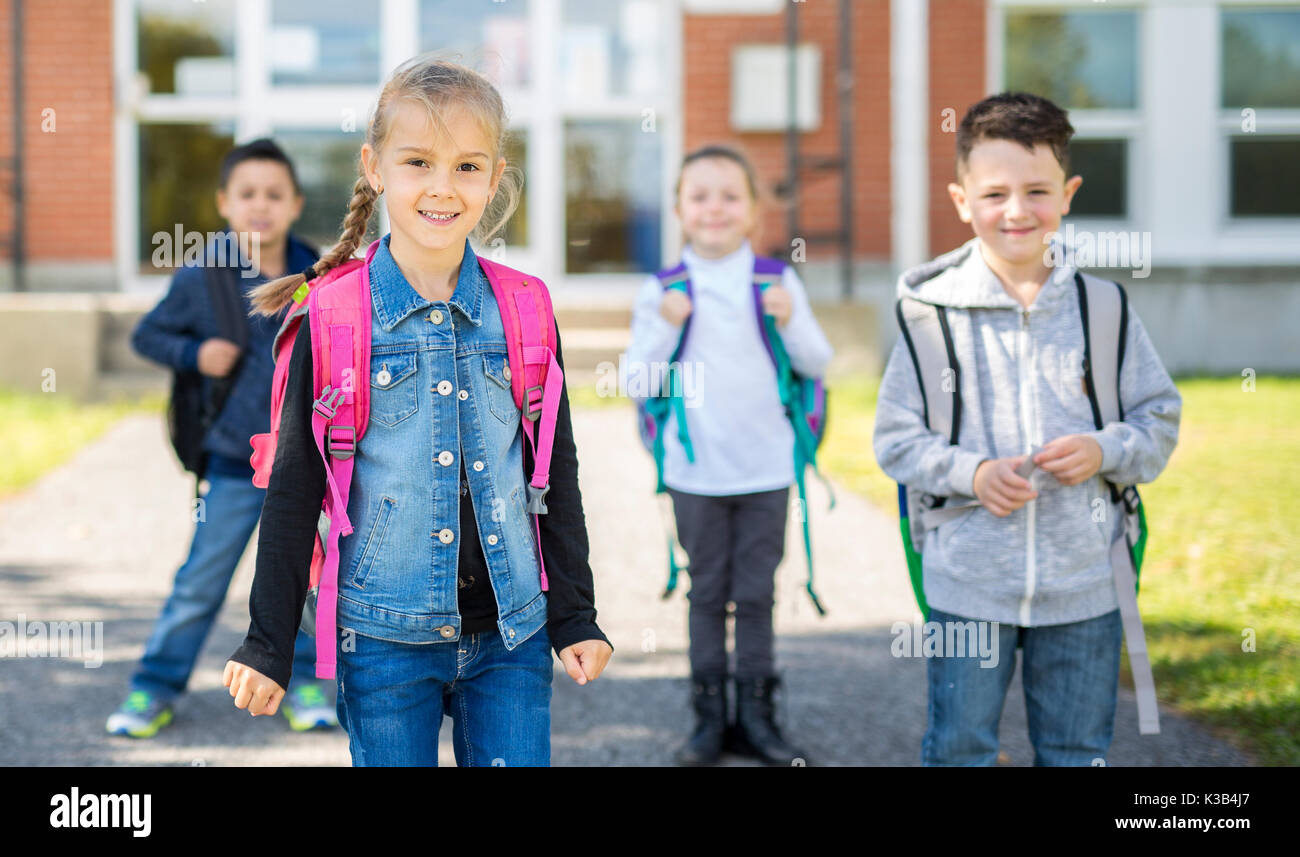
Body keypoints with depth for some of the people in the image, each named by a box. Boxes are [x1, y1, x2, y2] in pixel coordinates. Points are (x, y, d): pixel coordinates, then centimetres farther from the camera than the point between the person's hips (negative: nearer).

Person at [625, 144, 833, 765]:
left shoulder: (777, 283, 1)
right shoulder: (662, 291, -2)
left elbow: (817, 364, 3)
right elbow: (638, 381, -3)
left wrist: (791, 323, -14)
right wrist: (665, 328, -17)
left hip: (766, 468, 1)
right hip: (696, 472, 0)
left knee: (756, 592, 7)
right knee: (707, 592, 7)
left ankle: (756, 713, 16)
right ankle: (709, 715, 15)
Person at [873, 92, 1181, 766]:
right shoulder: (934, 311, -6)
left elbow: (1161, 419, 7)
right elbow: (896, 438, -2)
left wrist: (1106, 451, -13)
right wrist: (972, 472, -18)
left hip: (1082, 585, 2)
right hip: (967, 582, -2)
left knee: (1078, 752, 13)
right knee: (958, 748, 8)